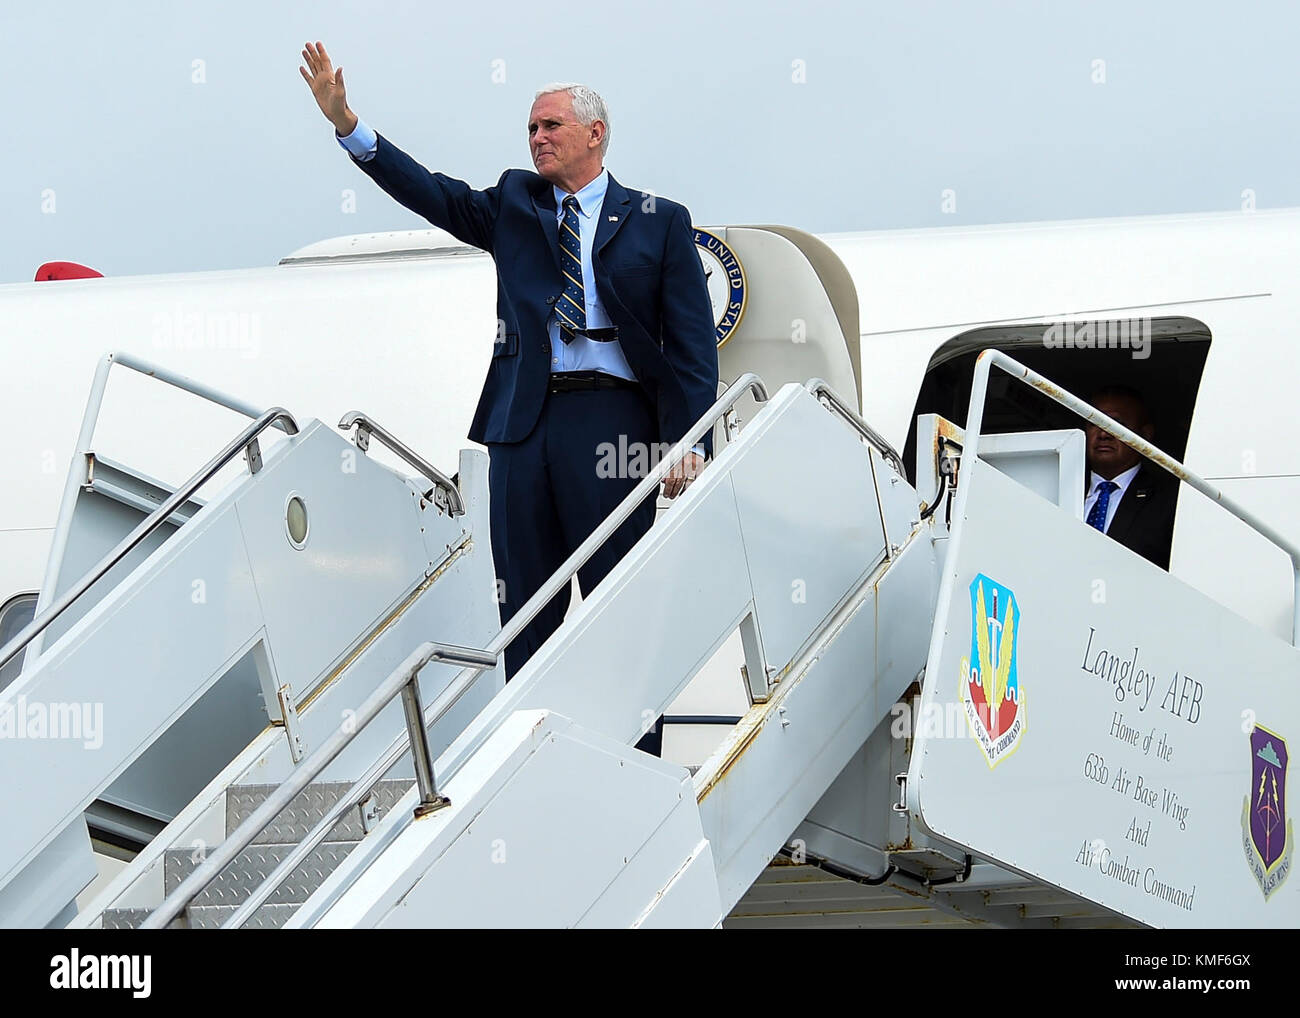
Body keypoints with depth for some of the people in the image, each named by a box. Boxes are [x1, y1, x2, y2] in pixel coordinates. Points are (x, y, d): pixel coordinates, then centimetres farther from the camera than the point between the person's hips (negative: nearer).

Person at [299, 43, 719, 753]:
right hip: (522, 423, 3)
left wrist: (690, 442, -7)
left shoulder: (658, 222, 8)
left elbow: (693, 343, 3)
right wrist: (346, 124, -5)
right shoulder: (513, 206, 17)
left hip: (610, 419, -3)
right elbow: (429, 193, 6)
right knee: (525, 604, 5)